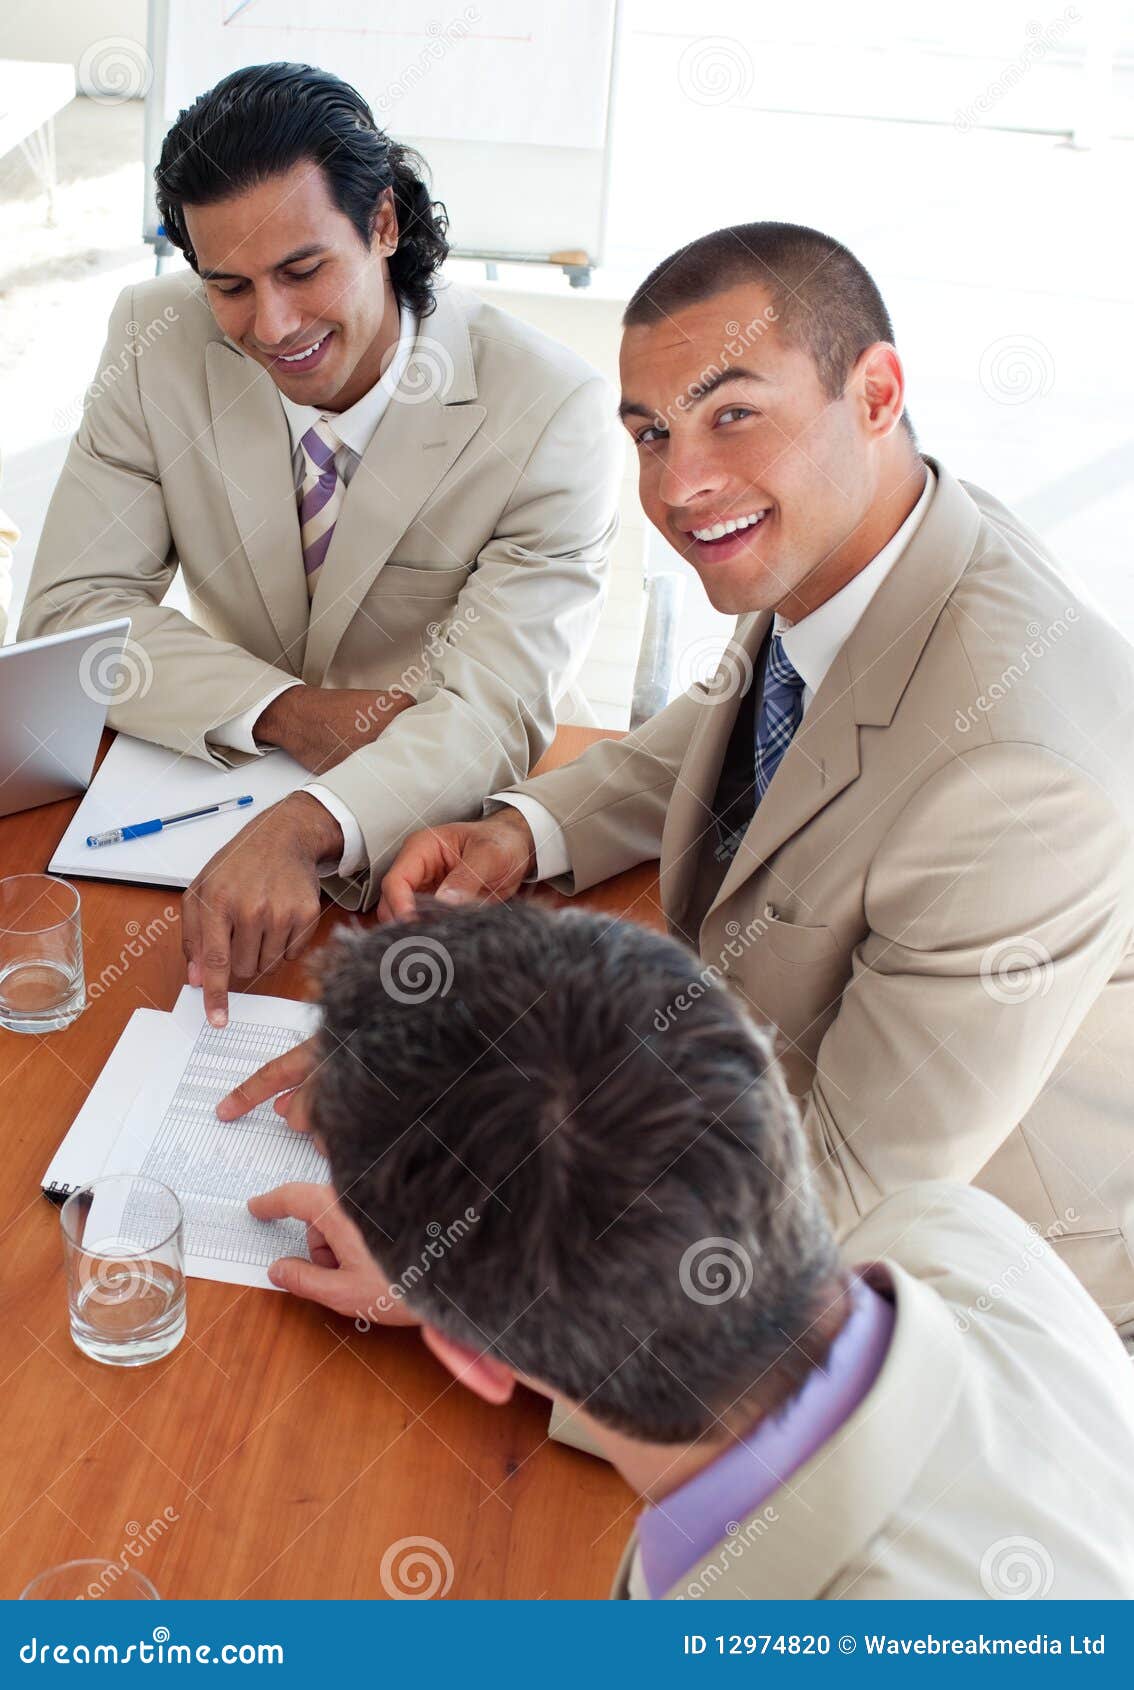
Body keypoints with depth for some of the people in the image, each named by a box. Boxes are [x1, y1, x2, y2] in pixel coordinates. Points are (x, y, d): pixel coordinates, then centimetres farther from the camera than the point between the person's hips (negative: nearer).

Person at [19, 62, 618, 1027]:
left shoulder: (553, 414, -18)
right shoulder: (155, 343, -7)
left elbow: (497, 705, -26)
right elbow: (71, 612, -8)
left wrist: (306, 829, -45)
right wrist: (282, 712, -25)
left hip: (444, 820, -3)